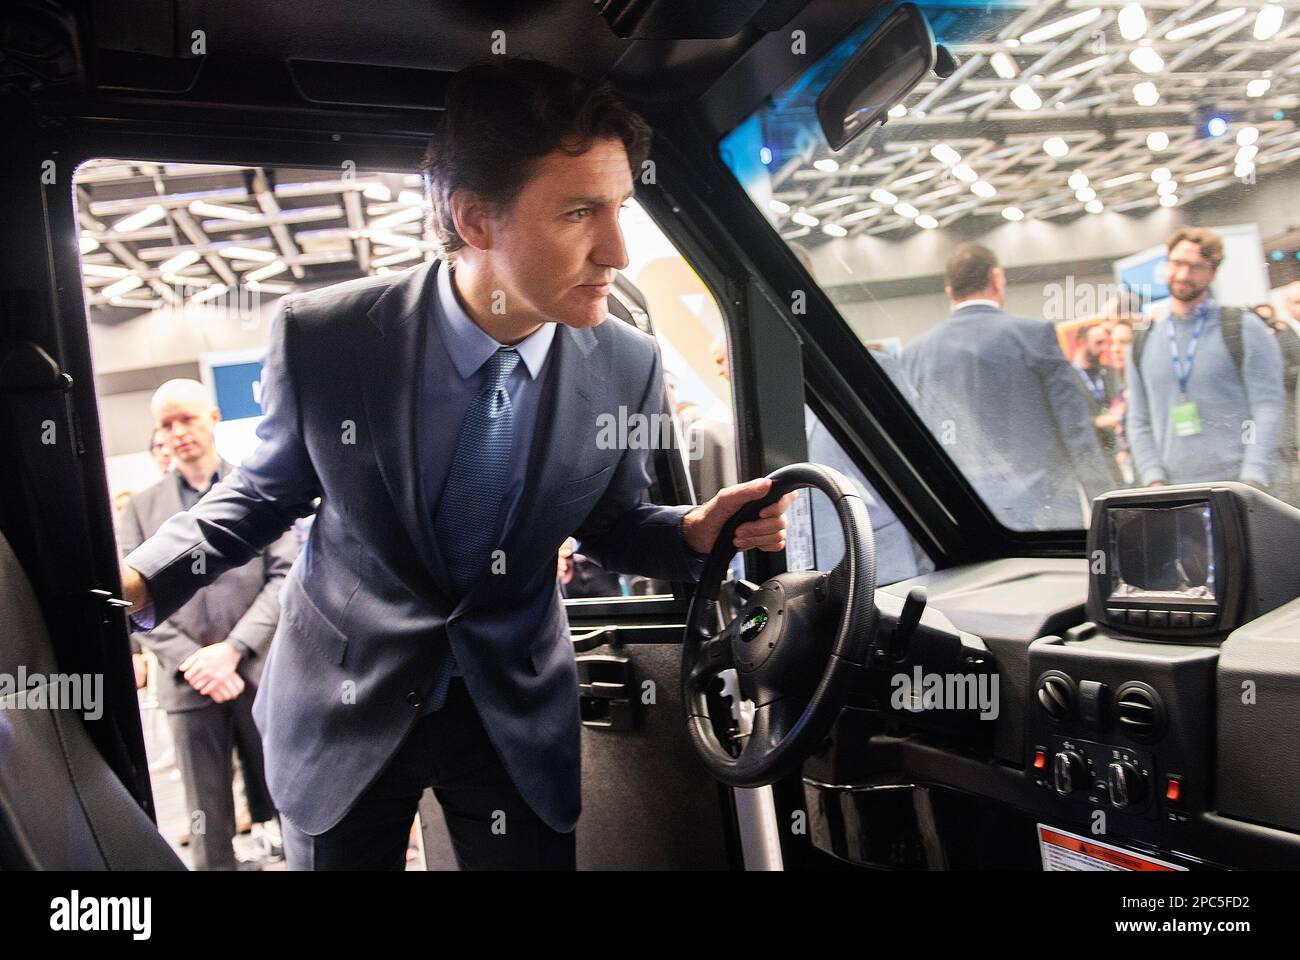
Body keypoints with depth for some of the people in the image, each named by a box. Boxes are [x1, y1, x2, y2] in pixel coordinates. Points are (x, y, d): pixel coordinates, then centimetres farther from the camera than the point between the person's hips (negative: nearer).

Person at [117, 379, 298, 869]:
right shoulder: (141, 507, 11)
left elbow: (285, 576, -1)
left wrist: (233, 649, -12)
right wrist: (191, 661, -10)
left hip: (264, 674, -1)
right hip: (188, 683, 1)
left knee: (285, 809, 7)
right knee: (209, 827, 7)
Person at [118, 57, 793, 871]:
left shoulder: (627, 367, -16)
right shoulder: (323, 336, -20)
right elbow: (268, 489, -2)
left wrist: (694, 533, -21)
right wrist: (138, 579, -17)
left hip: (517, 711, 1)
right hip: (344, 702, 0)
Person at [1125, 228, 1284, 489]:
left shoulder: (1244, 329, 3)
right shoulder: (1143, 344, 13)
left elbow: (1268, 411, -4)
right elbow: (1138, 422, 11)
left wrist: (1250, 485, -14)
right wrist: (1154, 482, -2)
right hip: (1173, 493, 2)